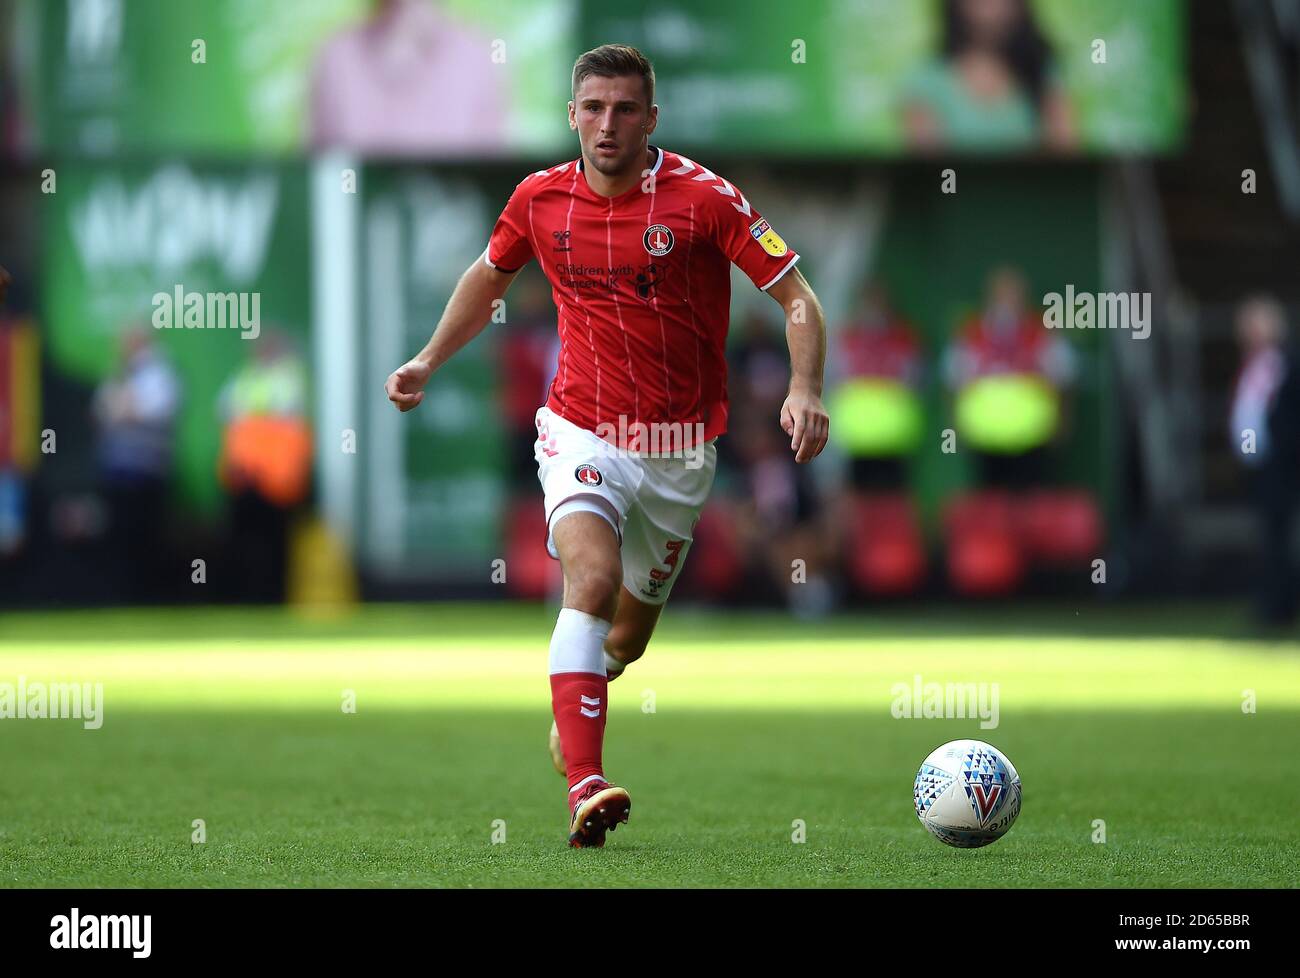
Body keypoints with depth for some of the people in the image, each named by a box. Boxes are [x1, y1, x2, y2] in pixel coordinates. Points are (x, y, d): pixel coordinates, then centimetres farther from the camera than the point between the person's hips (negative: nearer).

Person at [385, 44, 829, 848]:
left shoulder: (703, 197, -11)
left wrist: (806, 391, -26)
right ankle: (585, 788, -37)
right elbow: (489, 277, 21)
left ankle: (573, 715, 49)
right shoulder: (541, 199, -1)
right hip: (581, 434, 0)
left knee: (627, 637, 13)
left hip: (679, 450, 0)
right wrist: (429, 362, 20)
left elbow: (797, 296, -11)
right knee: (593, 579, -28)